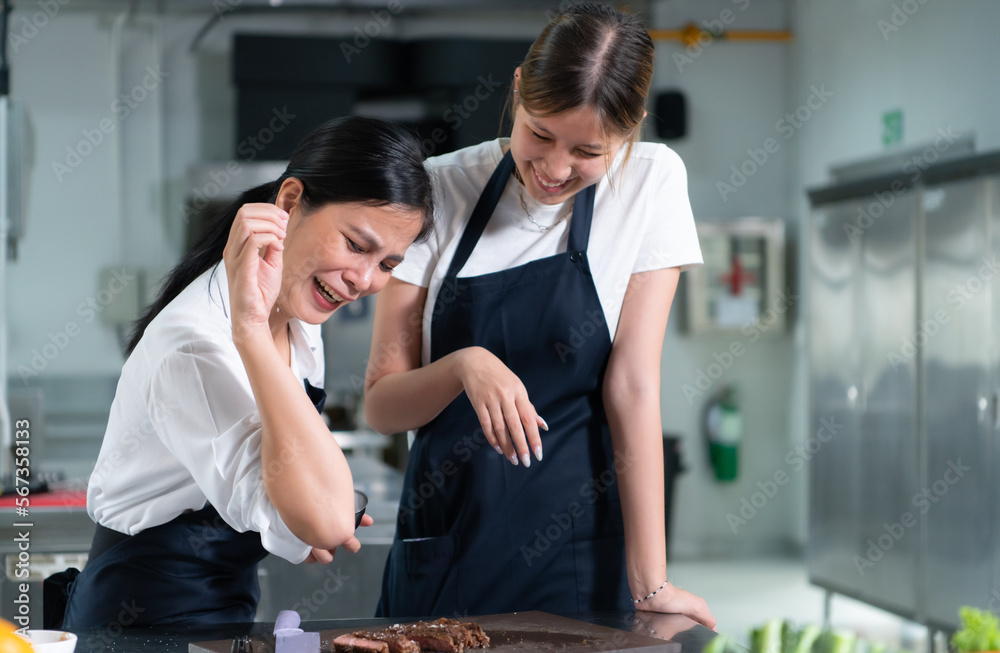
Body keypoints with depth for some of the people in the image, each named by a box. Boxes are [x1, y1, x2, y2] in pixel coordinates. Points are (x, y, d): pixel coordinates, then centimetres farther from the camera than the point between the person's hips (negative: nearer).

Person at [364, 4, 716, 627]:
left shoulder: (650, 180, -6)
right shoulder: (441, 188, -4)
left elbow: (632, 383, -10)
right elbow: (382, 404, -2)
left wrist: (650, 585, -16)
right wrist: (465, 364, -23)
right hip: (443, 553, 2)